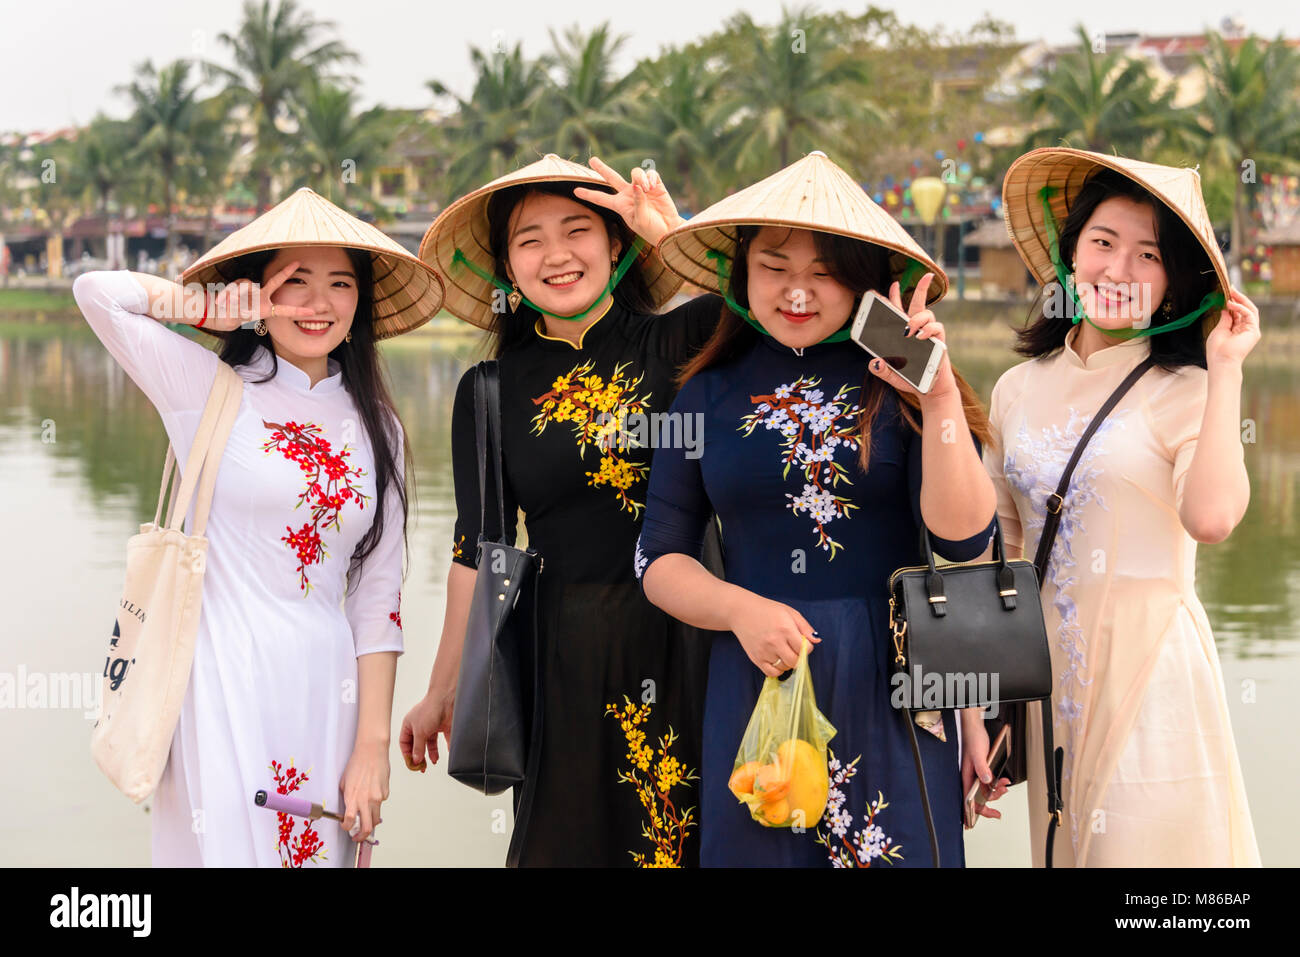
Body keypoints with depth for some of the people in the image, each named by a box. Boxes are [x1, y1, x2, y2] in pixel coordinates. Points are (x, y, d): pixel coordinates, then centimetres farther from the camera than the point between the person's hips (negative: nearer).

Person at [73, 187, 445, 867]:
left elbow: (377, 595, 8)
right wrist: (211, 309, -5)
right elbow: (97, 290, -10)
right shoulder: (212, 390, 0)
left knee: (316, 852, 6)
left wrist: (373, 742, 2)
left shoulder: (375, 427, 10)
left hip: (326, 694, 4)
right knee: (226, 849, -3)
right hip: (224, 685, -3)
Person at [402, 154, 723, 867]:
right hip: (566, 654, 1)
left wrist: (672, 233, -18)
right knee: (564, 841, 6)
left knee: (694, 840, 6)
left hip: (692, 643, 0)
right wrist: (443, 691, 11)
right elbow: (476, 551, 9)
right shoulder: (490, 393, 5)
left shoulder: (680, 345, 2)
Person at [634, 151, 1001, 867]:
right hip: (758, 681, 1)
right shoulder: (711, 396, 6)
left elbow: (963, 538, -10)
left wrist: (941, 397, -17)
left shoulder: (897, 388, 1)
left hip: (892, 695, -1)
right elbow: (659, 558, 7)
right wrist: (741, 608, -10)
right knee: (755, 847, 8)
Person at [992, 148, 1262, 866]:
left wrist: (1225, 371, -19)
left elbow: (1211, 518, -27)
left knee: (1145, 843, -3)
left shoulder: (1184, 393, -7)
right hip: (1049, 673, 5)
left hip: (1150, 678, -5)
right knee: (1062, 848, 11)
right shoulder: (1019, 389, 8)